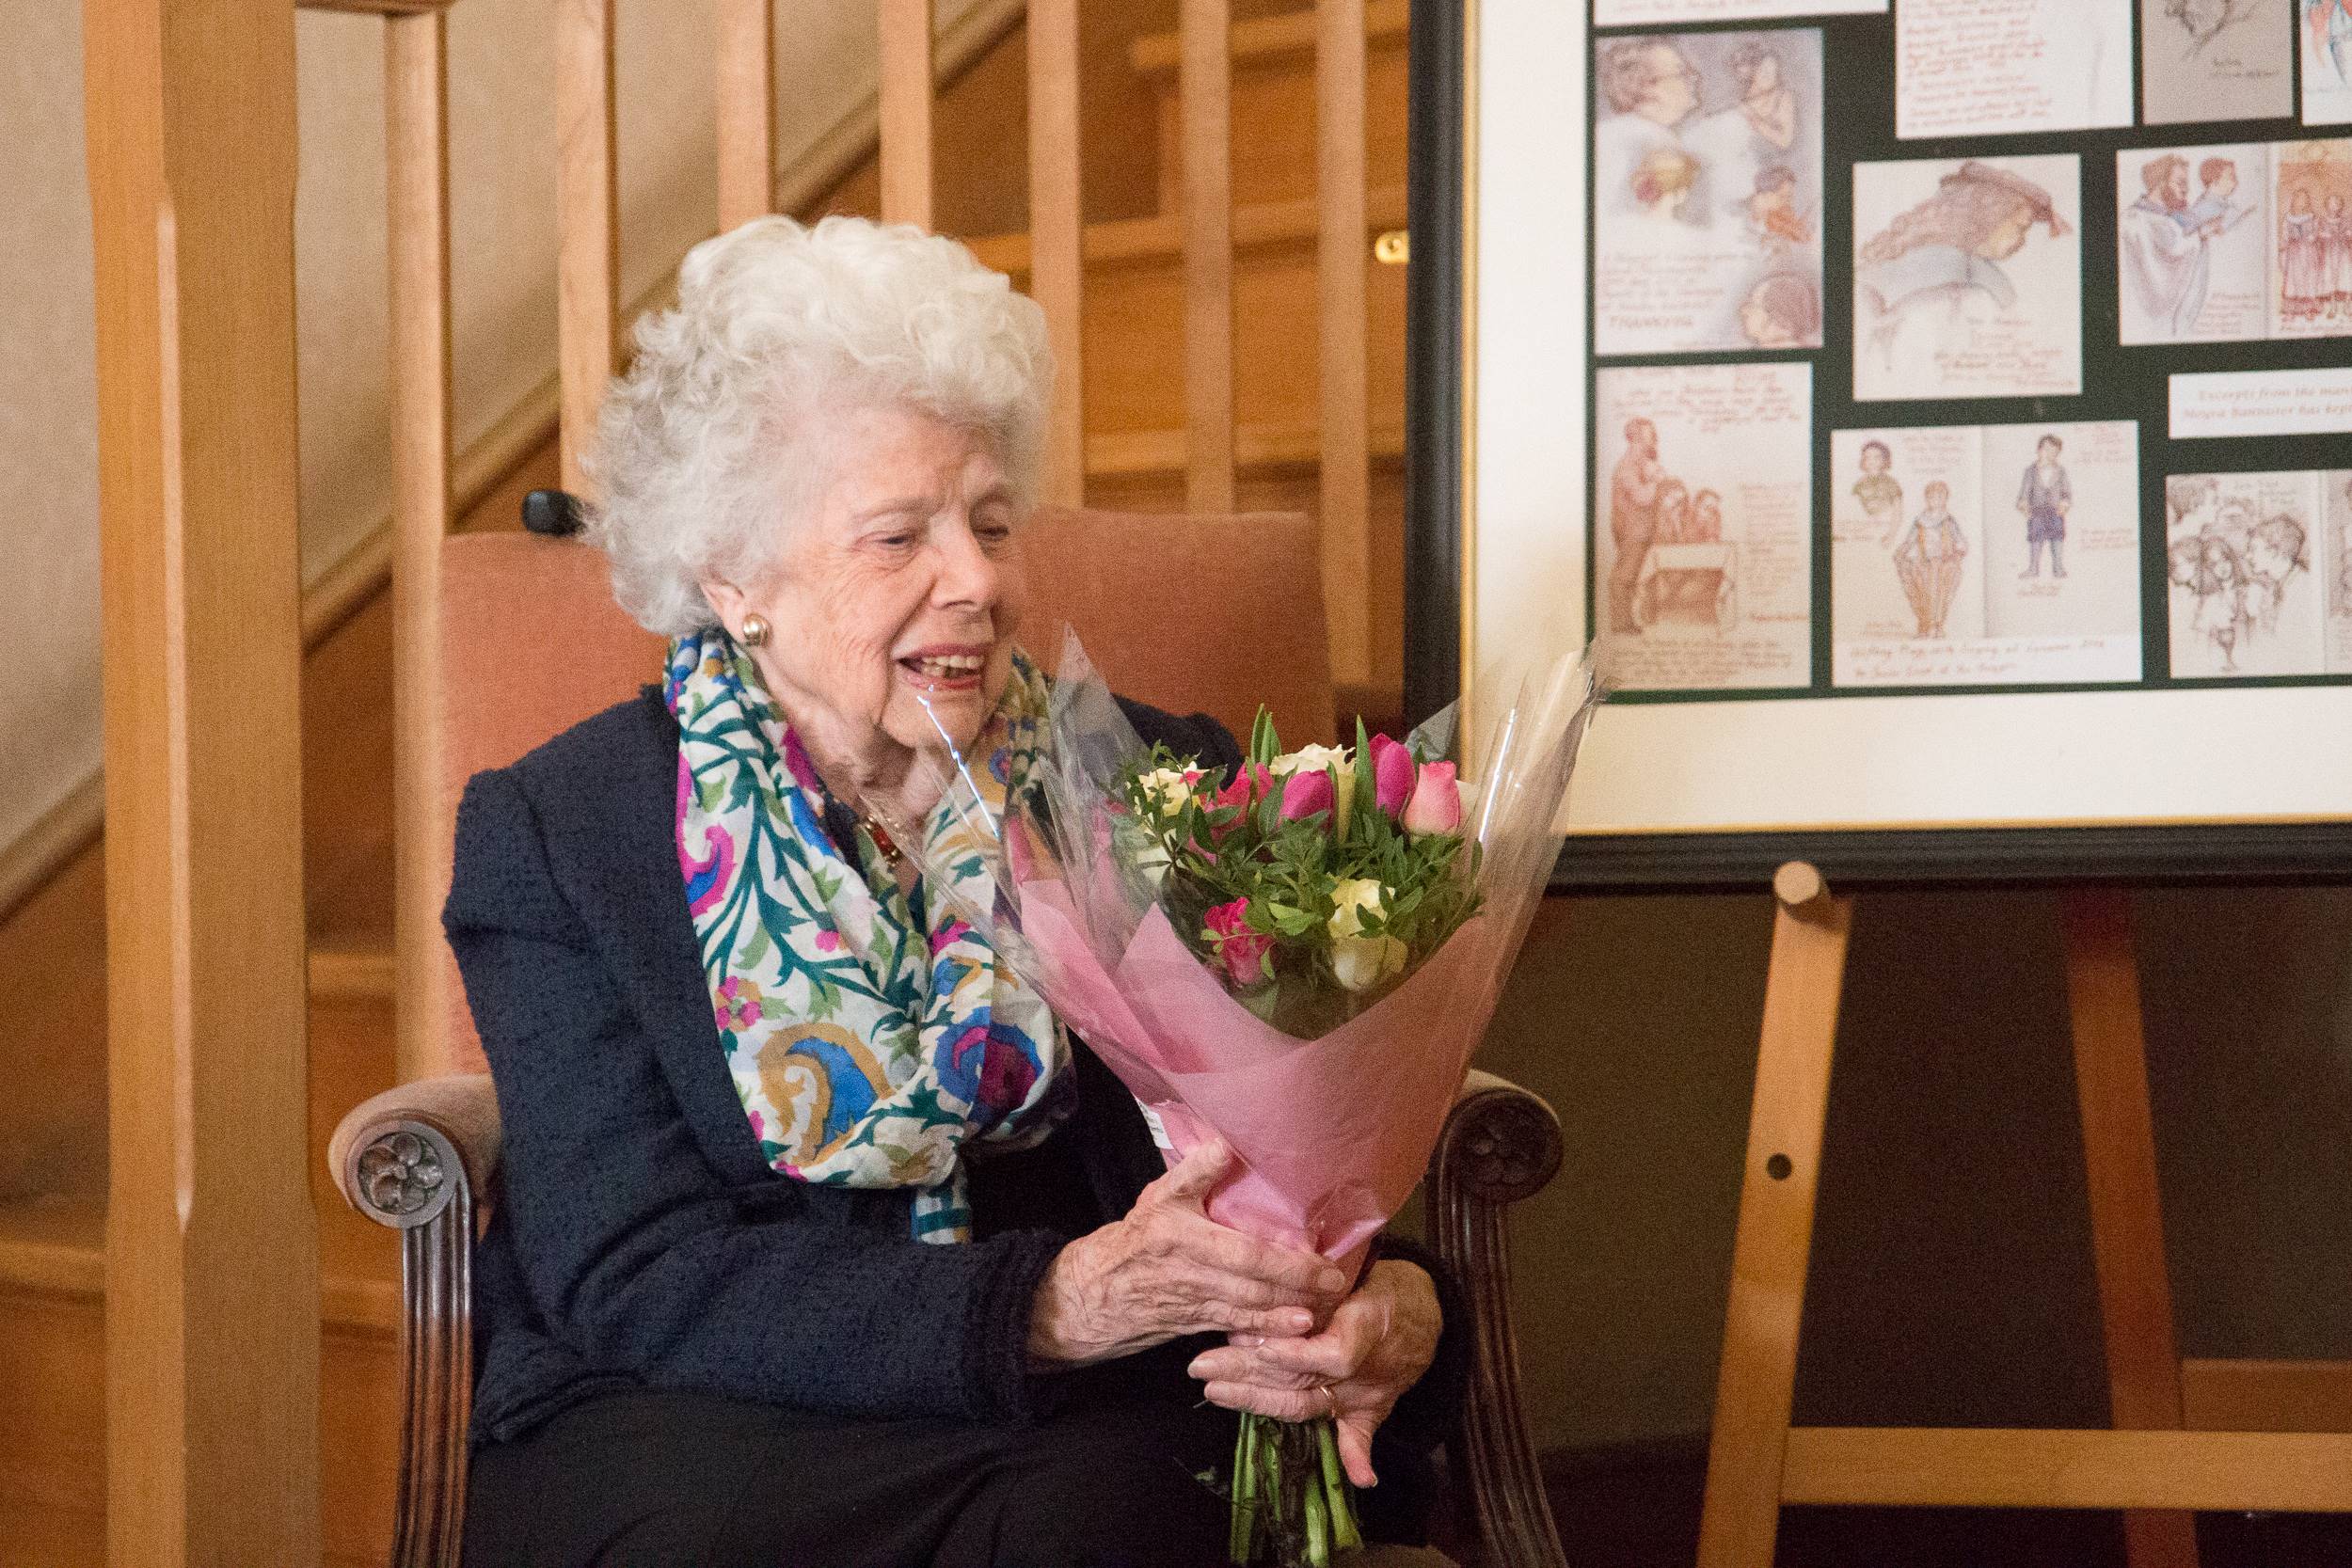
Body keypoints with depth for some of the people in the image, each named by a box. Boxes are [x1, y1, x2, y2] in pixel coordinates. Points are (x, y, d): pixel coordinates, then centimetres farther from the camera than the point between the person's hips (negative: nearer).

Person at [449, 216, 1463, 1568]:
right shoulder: (557, 833, 3)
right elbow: (635, 1283, -9)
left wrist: (1395, 1305, -21)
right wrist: (1049, 1305, -24)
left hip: (1091, 1425, 1)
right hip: (704, 1419, 0)